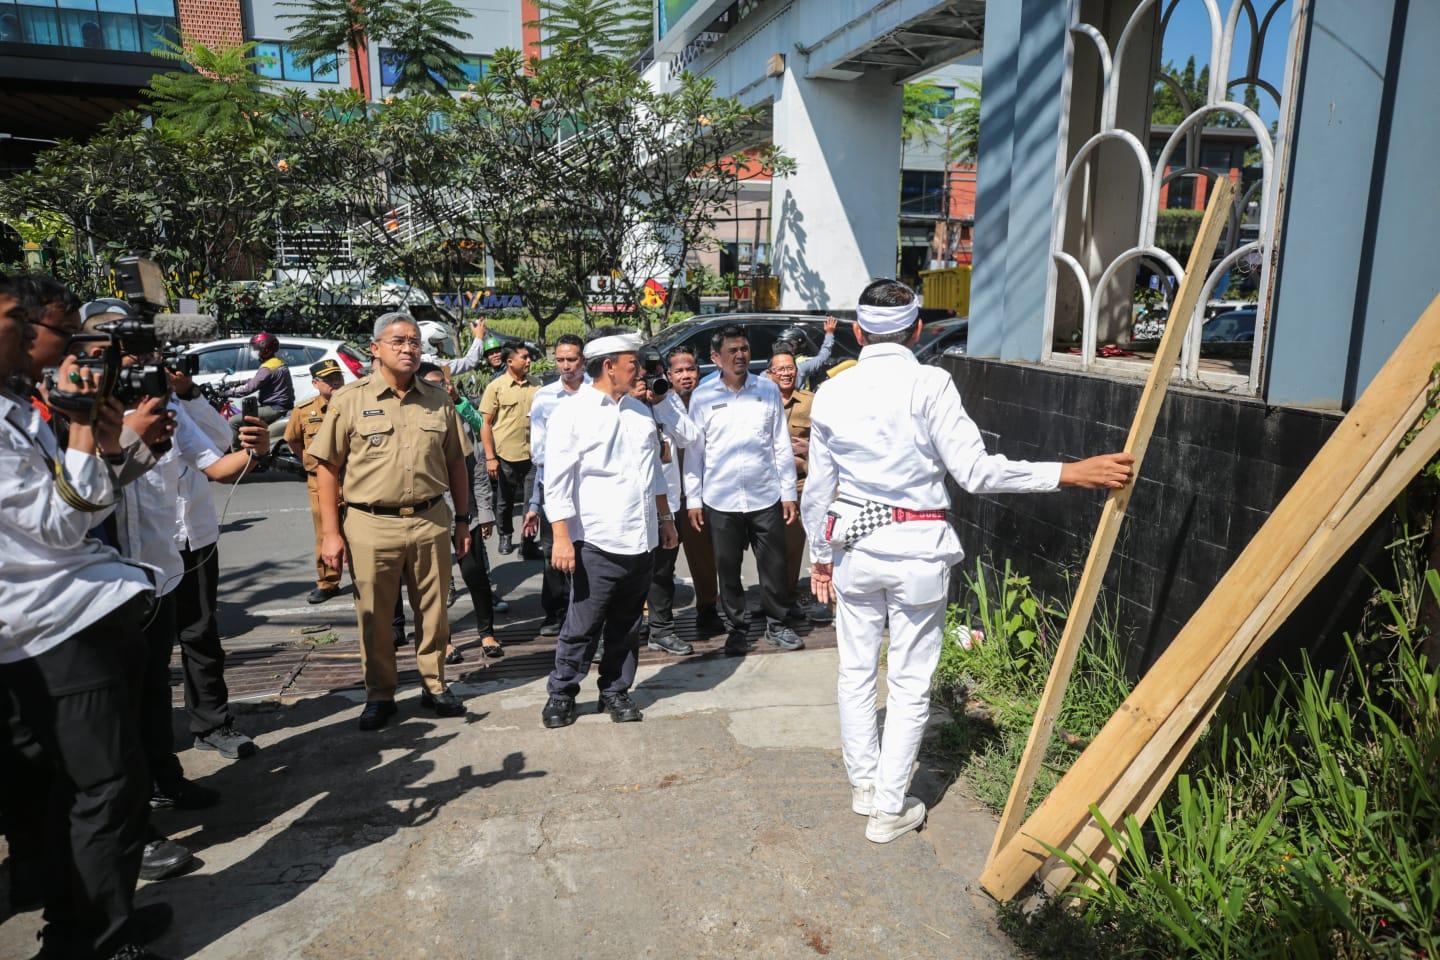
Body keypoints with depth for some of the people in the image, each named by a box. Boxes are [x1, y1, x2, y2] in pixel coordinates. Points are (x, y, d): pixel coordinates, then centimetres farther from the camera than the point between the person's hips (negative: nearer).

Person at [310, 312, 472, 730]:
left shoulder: (438, 400, 7)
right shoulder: (350, 400, -2)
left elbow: (456, 462, 12)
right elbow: (327, 468, -1)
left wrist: (463, 519, 10)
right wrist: (330, 532, -5)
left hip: (430, 521, 2)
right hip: (370, 525, -2)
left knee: (433, 612, 11)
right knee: (374, 617, 8)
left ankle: (435, 686, 28)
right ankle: (379, 696, 25)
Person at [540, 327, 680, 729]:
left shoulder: (641, 412, 14)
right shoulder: (571, 414, -6)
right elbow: (557, 482, -9)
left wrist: (665, 519, 19)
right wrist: (562, 538, -14)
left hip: (642, 540, 6)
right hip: (597, 542, -6)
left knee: (626, 625, 14)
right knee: (582, 625, 3)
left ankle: (616, 691, 28)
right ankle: (561, 694, 20)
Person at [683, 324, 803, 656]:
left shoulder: (768, 390, 4)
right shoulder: (703, 396, 0)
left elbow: (782, 445, 6)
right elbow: (694, 451, 3)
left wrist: (788, 492, 4)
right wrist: (693, 499, 1)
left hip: (766, 497, 1)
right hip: (720, 500, -1)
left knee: (774, 565, 7)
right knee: (728, 570, 9)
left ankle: (776, 624, 25)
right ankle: (738, 627, 26)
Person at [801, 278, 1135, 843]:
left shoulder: (831, 394, 1)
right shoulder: (930, 385, -12)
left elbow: (818, 487, 7)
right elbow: (976, 472, -18)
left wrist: (820, 554, 20)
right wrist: (1070, 473, -15)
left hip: (853, 542, 4)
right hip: (917, 547, -4)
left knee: (856, 670, 17)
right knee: (910, 681, 8)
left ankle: (863, 784, 33)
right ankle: (889, 808, 18)